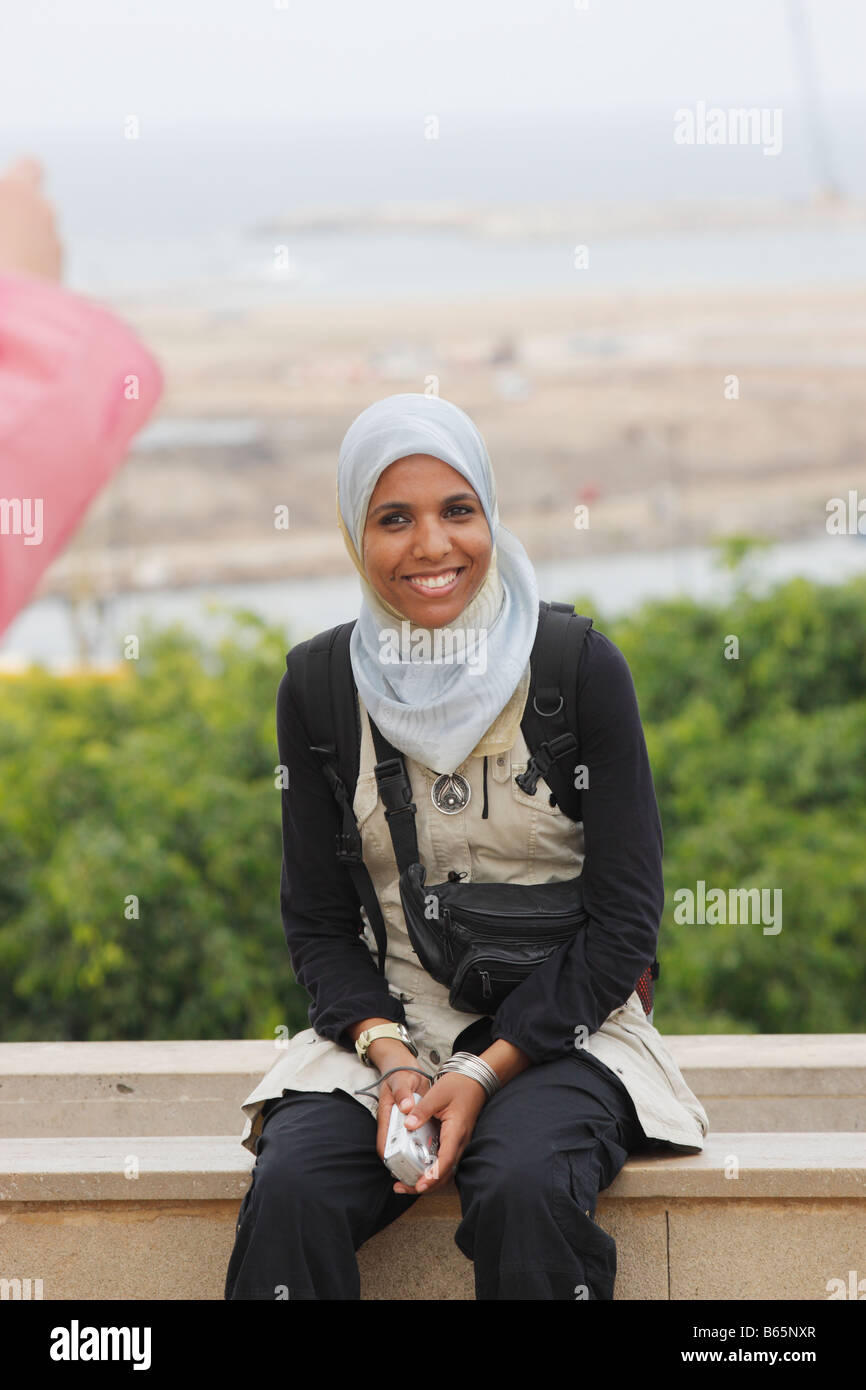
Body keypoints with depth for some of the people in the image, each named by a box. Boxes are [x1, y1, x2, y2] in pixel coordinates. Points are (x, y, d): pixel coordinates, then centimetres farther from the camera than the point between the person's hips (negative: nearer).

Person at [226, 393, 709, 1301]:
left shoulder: (583, 670, -4)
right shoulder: (319, 686, 3)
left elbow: (624, 921, -4)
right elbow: (317, 921, 7)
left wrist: (483, 1073, -14)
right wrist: (393, 1059, -13)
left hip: (556, 1031, -2)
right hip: (387, 1028, 2)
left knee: (523, 1191, -34)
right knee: (288, 1193, -28)